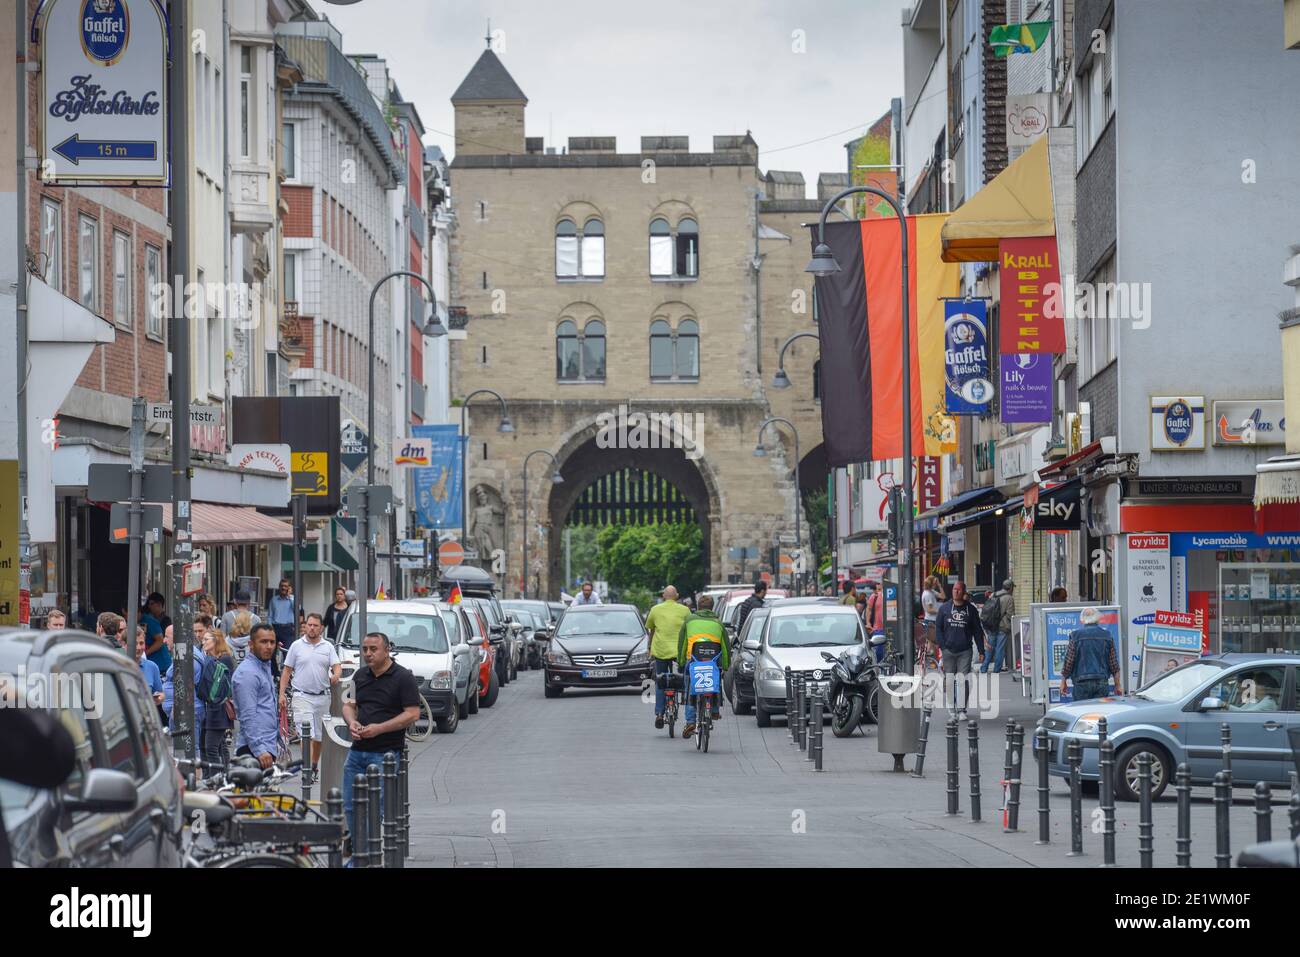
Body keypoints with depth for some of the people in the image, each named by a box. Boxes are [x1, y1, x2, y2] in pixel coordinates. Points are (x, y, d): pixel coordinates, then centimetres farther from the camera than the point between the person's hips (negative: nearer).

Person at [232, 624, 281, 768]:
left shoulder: (265, 667, 18)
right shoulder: (247, 673, -14)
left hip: (268, 747, 10)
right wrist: (259, 750, -24)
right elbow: (248, 717, -20)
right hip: (253, 750, -10)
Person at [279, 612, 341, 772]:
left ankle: (314, 765, 26)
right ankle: (306, 766, -19)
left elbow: (337, 666, -1)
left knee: (319, 735, 11)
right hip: (302, 696, -3)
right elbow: (287, 671, 6)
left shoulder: (328, 647, 8)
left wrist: (336, 675, -26)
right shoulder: (296, 646, 4)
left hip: (322, 697, 3)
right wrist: (281, 694, -1)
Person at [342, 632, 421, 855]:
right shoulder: (361, 675, 13)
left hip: (386, 754, -7)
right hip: (357, 751, 7)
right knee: (351, 807, 8)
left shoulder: (403, 678, -7)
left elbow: (413, 713, -12)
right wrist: (352, 721, -4)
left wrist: (379, 728, -18)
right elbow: (349, 704, 20)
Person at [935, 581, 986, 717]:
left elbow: (978, 631, 9)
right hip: (948, 650, 1)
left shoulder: (971, 609, 6)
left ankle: (962, 710, -9)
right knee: (949, 680, 5)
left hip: (965, 651, -1)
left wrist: (981, 651, 5)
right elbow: (938, 628, 8)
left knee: (963, 681, -10)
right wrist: (942, 646, -3)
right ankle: (952, 707, 18)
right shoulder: (944, 608, 6)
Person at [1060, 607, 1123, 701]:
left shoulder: (1076, 636, -2)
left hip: (1082, 682, -3)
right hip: (1102, 682, 3)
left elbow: (1068, 662, 0)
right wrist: (1118, 685, 16)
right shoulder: (1107, 635, 6)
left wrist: (1063, 682, 12)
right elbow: (1114, 664, 8)